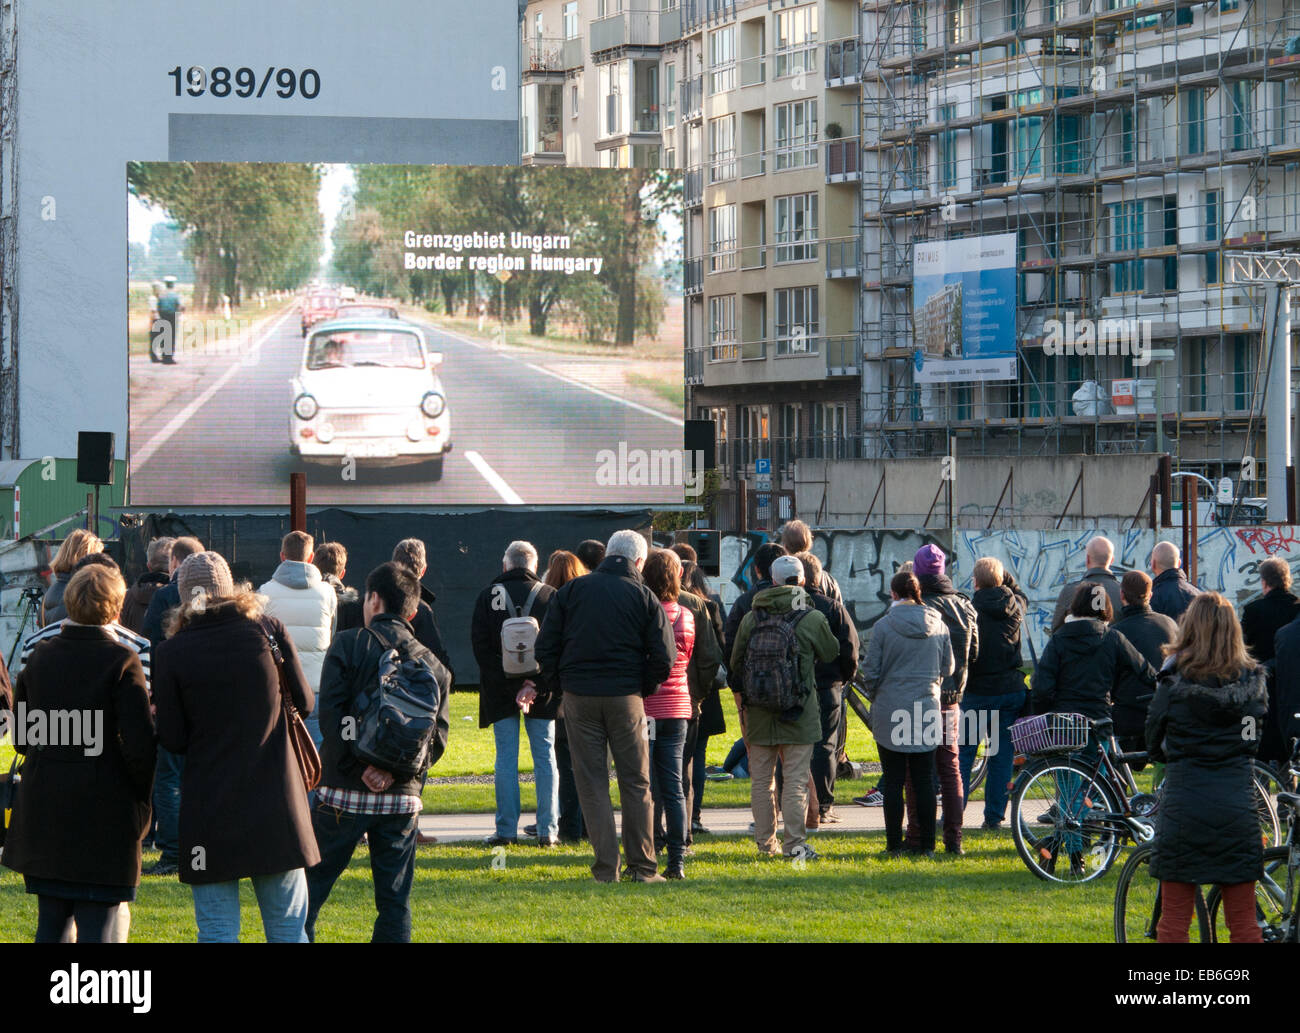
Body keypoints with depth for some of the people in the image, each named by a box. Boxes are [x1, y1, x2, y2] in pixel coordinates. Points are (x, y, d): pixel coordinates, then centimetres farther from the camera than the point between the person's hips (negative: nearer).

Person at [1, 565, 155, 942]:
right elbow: (139, 744, -14)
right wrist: (140, 801, 0)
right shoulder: (121, 662, -10)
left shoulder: (39, 658, 5)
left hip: (43, 810, 5)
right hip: (104, 809, -5)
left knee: (51, 922, 15)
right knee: (97, 927, 0)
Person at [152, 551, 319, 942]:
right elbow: (303, 702, 8)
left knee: (217, 930, 4)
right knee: (288, 927, 10)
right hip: (276, 804, 1)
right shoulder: (269, 631, -1)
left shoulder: (171, 653, -5)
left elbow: (172, 739, -4)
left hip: (209, 806, -1)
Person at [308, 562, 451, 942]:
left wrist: (360, 766, -11)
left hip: (343, 793, -3)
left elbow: (331, 716, -13)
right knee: (395, 902, 7)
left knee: (310, 887, 6)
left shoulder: (348, 645, -3)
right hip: (402, 797, 3)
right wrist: (396, 769, -7)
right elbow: (438, 737, 2)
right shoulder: (433, 666, 9)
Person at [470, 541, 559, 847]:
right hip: (543, 694, 1)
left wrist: (510, 686, -8)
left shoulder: (488, 595, 0)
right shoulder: (550, 596, 0)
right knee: (545, 756, 6)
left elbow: (479, 646, -6)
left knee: (506, 757, 2)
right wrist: (535, 682, -9)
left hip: (501, 691, -1)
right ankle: (548, 830, 4)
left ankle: (507, 830, -1)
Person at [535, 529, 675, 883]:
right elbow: (664, 658, -7)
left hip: (579, 696, 1)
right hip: (625, 696, -1)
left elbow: (546, 647, 2)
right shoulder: (644, 596, 0)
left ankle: (606, 867, 0)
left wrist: (561, 683, 11)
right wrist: (642, 688, 8)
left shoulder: (572, 590, 4)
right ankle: (642, 865, 7)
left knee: (592, 782, 4)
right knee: (636, 783, 8)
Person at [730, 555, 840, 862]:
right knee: (796, 779, 0)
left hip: (758, 712, 3)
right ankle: (794, 844, -4)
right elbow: (831, 653, 9)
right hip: (799, 715, -3)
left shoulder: (750, 618, 1)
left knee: (761, 779, 12)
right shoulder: (812, 618, -7)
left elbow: (735, 662, 10)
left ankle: (765, 842, 15)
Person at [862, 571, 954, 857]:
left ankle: (894, 844, 3)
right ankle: (927, 844, 8)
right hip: (927, 710, 3)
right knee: (924, 780, 8)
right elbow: (948, 668, 9)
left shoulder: (883, 626, -9)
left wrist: (876, 697, 12)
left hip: (890, 712, -3)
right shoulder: (938, 625, 1)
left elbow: (871, 671, -6)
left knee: (893, 781, 3)